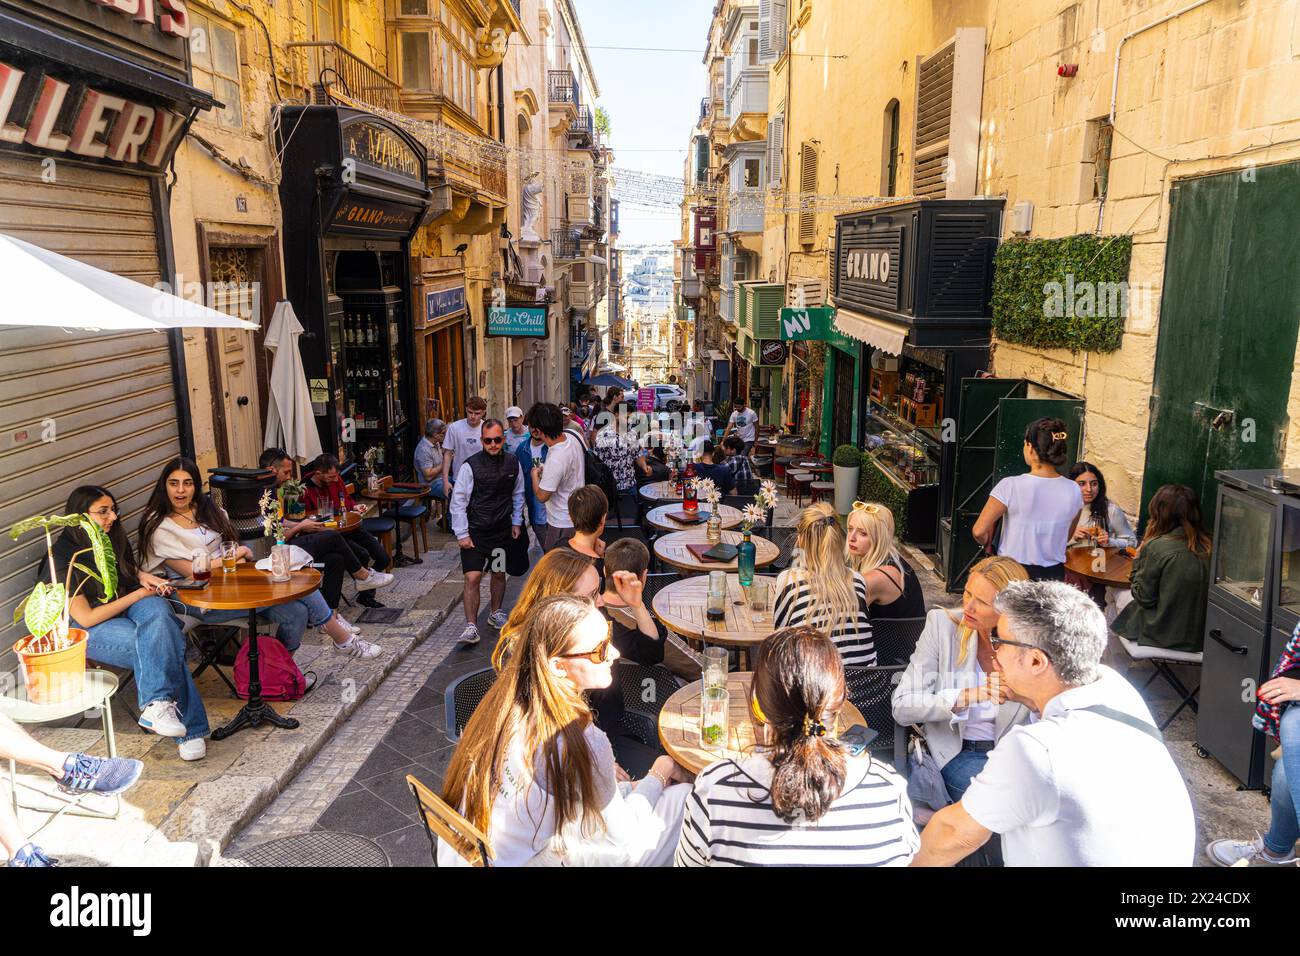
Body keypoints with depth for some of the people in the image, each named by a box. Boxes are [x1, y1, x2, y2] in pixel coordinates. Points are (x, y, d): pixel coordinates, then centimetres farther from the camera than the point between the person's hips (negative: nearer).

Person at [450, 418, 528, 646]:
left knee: (499, 573, 17)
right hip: (475, 531, -4)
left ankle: (496, 613, 38)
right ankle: (471, 626, -1)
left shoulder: (513, 464, -1)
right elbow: (458, 502, -9)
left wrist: (516, 522, 14)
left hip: (502, 530, 4)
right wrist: (462, 534, -11)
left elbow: (518, 495, 15)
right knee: (472, 578, -11)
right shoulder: (470, 465, -13)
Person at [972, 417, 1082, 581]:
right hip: (1053, 575, 3)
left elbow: (979, 531, -12)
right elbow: (1066, 537, 12)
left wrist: (989, 545, 9)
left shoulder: (1011, 486, -16)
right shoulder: (1073, 491, -4)